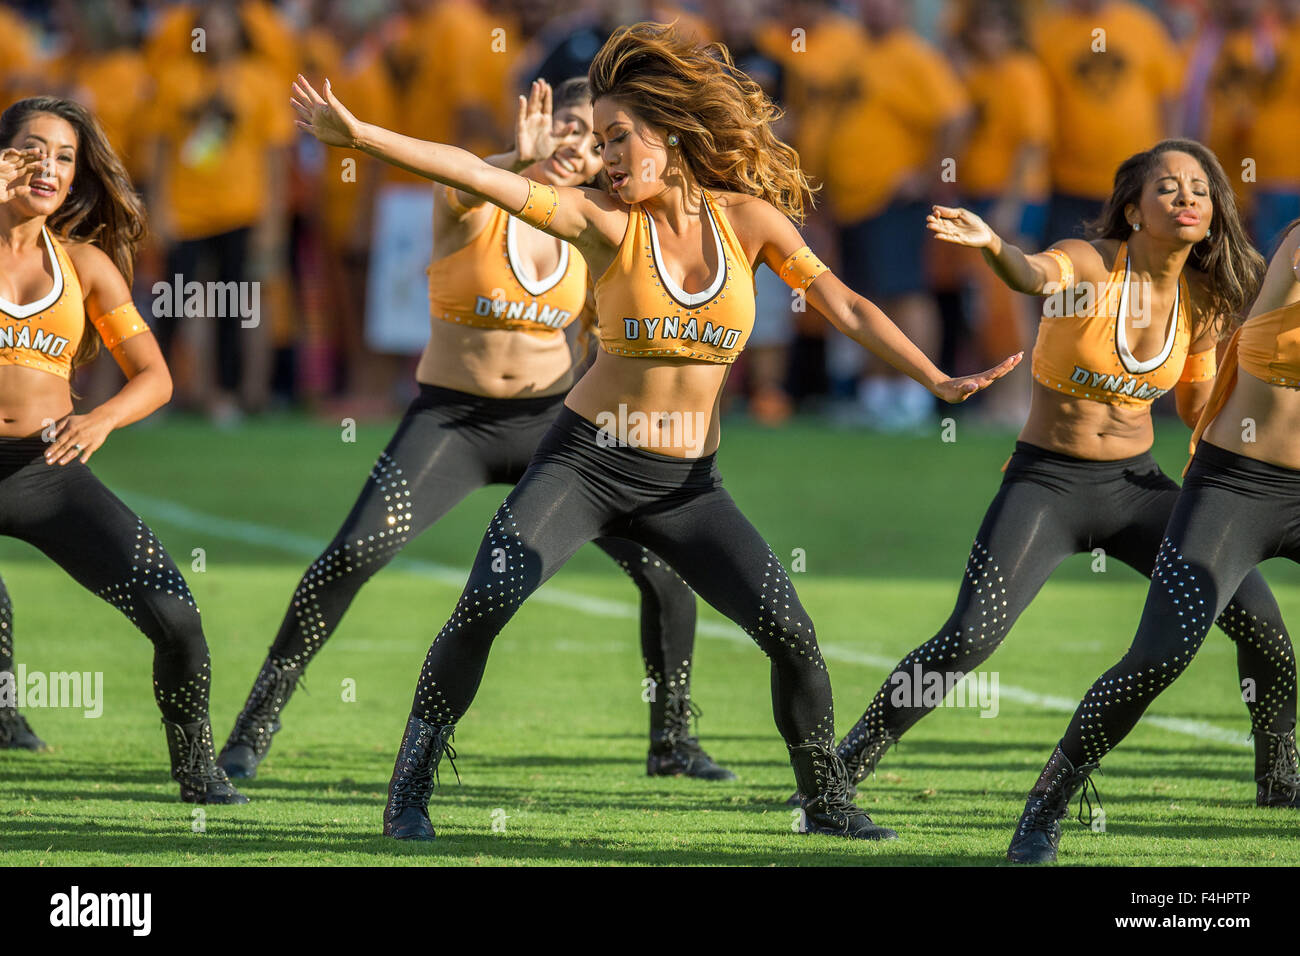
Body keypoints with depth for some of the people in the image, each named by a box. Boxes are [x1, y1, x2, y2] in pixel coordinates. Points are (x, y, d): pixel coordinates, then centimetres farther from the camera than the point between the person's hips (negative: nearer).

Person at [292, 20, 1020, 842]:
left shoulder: (750, 218, -1)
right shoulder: (607, 221, -8)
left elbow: (845, 308, 4)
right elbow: (481, 177, -18)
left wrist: (939, 381, -3)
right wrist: (360, 136, -27)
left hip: (688, 485, 2)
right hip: (584, 460, -2)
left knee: (792, 634, -9)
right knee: (481, 609, -19)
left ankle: (828, 803, 12)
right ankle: (410, 791, -4)